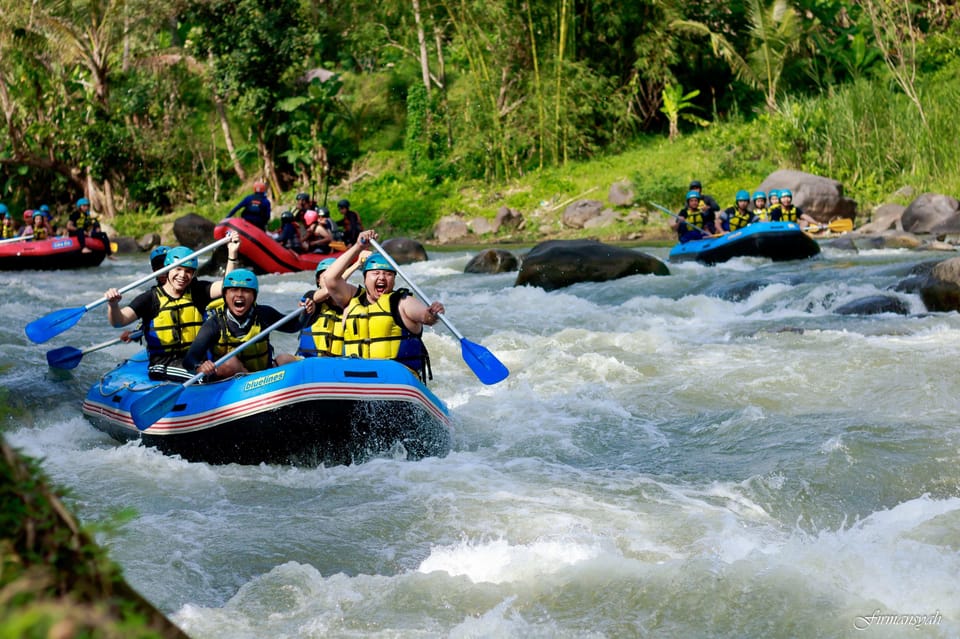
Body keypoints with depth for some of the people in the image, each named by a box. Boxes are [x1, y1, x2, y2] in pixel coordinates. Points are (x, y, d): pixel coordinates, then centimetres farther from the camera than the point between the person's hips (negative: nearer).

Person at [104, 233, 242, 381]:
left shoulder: (197, 292, 10)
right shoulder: (150, 298, 1)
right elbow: (118, 321, -9)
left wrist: (232, 254, -17)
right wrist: (113, 305, -32)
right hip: (162, 364, -4)